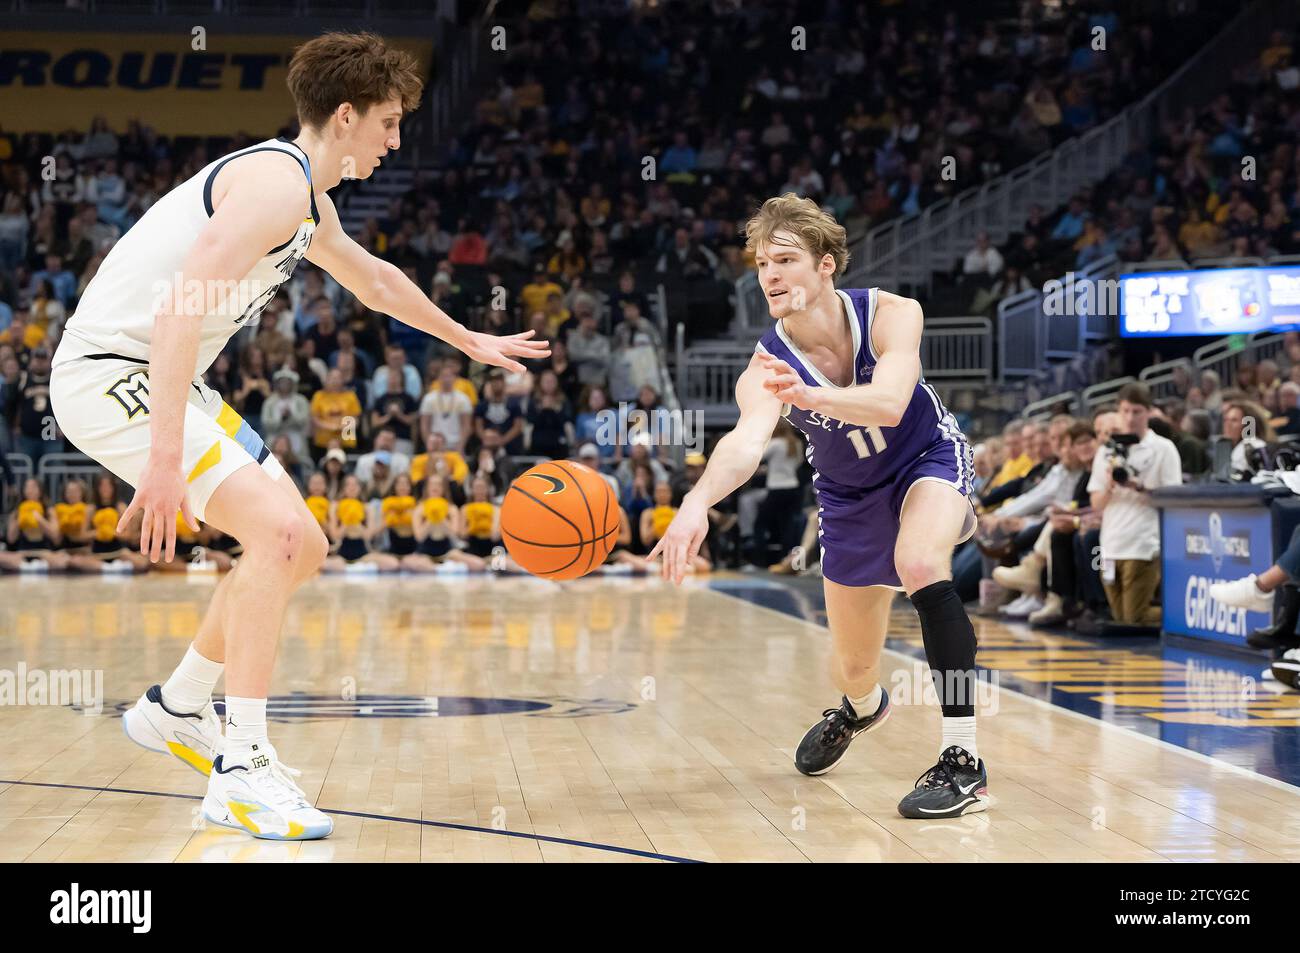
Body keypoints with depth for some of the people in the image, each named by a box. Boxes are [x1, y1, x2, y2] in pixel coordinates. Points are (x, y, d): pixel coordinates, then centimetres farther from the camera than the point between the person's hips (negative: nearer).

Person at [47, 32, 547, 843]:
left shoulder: (309, 203, 15)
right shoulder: (274, 181, -18)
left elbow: (376, 281, 35)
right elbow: (180, 308, -29)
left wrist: (471, 341, 44)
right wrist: (165, 459, -36)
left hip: (167, 378, 10)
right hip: (111, 371, -10)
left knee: (301, 548, 12)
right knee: (276, 531, -23)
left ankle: (177, 709, 26)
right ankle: (243, 769, -19)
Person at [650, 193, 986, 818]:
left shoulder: (891, 315, -28)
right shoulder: (766, 370, -28)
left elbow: (889, 405, -45)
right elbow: (747, 440, -48)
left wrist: (813, 396, -65)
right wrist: (698, 501, -69)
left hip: (930, 460, -2)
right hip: (850, 494, 3)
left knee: (918, 561, -36)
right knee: (853, 668, 9)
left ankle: (964, 764, -31)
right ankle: (862, 708, 52)